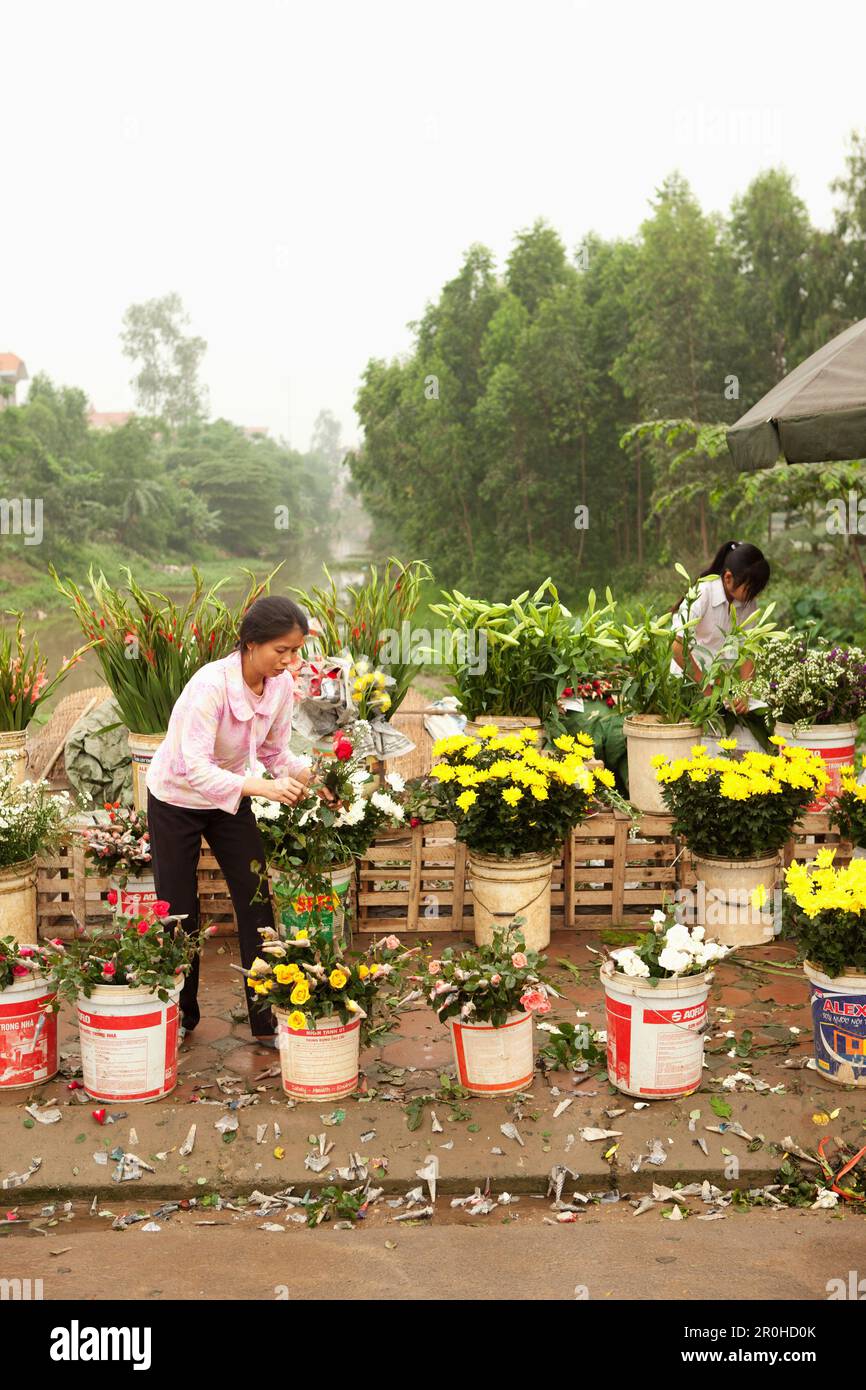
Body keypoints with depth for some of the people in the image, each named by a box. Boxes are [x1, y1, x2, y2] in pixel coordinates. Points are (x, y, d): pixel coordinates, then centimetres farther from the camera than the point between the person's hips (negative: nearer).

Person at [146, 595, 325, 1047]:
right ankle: (181, 1018, 25)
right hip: (176, 800, -5)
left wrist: (307, 776, -22)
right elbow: (196, 768, -38)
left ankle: (266, 1022, 8)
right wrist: (261, 786, -48)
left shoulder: (282, 685, -14)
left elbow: (274, 751, -3)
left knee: (256, 904, -1)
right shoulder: (211, 685, -33)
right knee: (179, 912, 5)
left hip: (230, 799, 5)